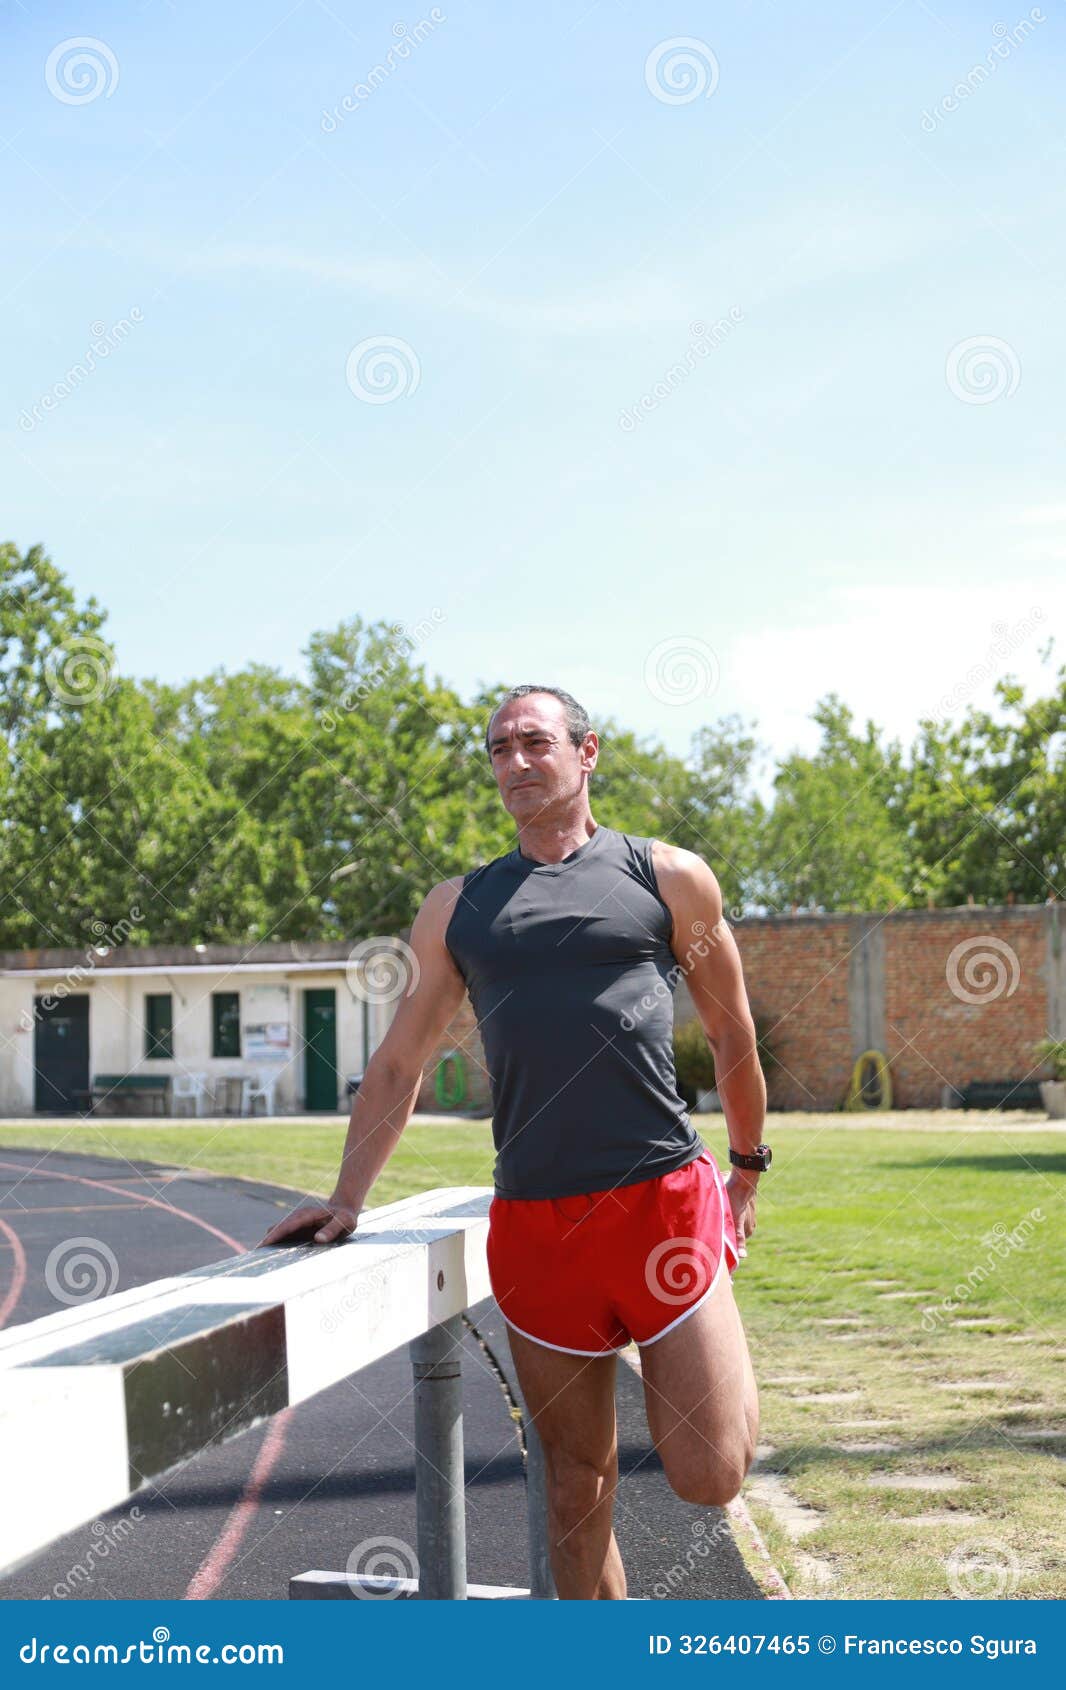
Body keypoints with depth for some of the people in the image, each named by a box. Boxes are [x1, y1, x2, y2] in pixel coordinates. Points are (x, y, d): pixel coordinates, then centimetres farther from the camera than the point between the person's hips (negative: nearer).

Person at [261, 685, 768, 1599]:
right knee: (577, 1485, 9)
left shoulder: (670, 878, 5)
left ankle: (720, 1353, 27)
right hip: (532, 1224, 3)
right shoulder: (459, 906, 13)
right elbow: (400, 1062, 17)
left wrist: (748, 1167, 20)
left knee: (710, 1476, -5)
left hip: (664, 1203, -2)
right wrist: (346, 1197, 9)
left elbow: (732, 1030, 15)